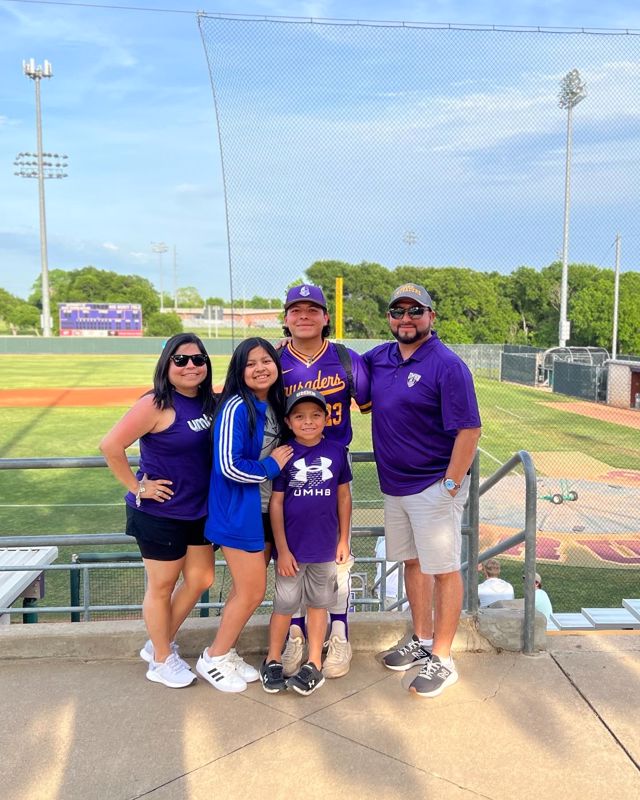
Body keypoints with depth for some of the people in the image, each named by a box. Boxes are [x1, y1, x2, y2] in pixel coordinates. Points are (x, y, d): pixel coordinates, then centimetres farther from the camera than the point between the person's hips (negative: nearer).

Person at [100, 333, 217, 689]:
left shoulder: (209, 403, 2)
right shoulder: (157, 404, -20)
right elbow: (111, 445, -24)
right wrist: (137, 487, -17)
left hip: (199, 510, 8)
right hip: (160, 513, -7)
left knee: (200, 579, 17)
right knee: (162, 586, 9)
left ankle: (160, 643, 38)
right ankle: (161, 660, 31)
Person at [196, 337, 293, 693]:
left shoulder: (276, 405, 5)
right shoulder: (236, 408, -19)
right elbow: (228, 466, -23)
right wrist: (270, 467, -13)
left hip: (266, 509, 8)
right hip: (239, 511, -7)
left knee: (246, 589, 16)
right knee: (253, 591, 1)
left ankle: (227, 652, 33)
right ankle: (213, 659, 21)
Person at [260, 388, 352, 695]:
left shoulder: (337, 451, -4)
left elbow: (343, 496, 4)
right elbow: (276, 503, -6)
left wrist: (343, 540, 5)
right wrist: (282, 549, -8)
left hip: (325, 547, 2)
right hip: (291, 547, -1)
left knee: (318, 603, 15)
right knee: (284, 604, 11)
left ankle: (313, 664, 29)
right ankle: (273, 660, 29)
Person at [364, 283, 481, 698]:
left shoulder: (447, 365, -15)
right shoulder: (380, 357, 5)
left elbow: (469, 430, -18)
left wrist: (451, 485, -20)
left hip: (434, 488, -7)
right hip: (394, 486, 8)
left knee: (444, 570, 5)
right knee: (413, 562, 19)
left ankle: (443, 660, 19)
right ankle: (422, 641, 37)